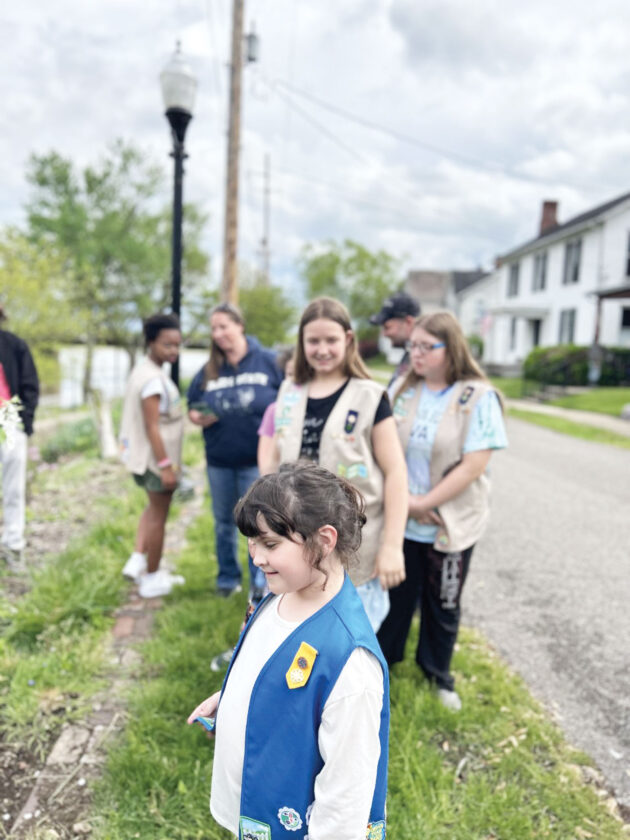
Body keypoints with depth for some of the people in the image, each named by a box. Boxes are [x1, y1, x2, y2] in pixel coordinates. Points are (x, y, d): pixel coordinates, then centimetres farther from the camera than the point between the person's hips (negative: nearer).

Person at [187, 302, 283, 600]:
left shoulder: (268, 361, -5)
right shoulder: (208, 370, 5)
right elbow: (192, 407, 11)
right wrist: (198, 417, -10)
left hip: (256, 460, -4)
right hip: (218, 460, 4)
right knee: (223, 522, 16)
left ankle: (260, 582, 20)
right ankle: (227, 578, 34)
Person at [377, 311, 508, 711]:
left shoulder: (478, 397, -11)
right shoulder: (403, 389, 0)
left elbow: (474, 465, -16)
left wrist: (425, 502, -16)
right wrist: (403, 498, -12)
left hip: (451, 524, -2)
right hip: (398, 520, 3)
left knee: (443, 604, 15)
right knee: (395, 594, 15)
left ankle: (438, 671, 39)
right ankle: (382, 659, 39)